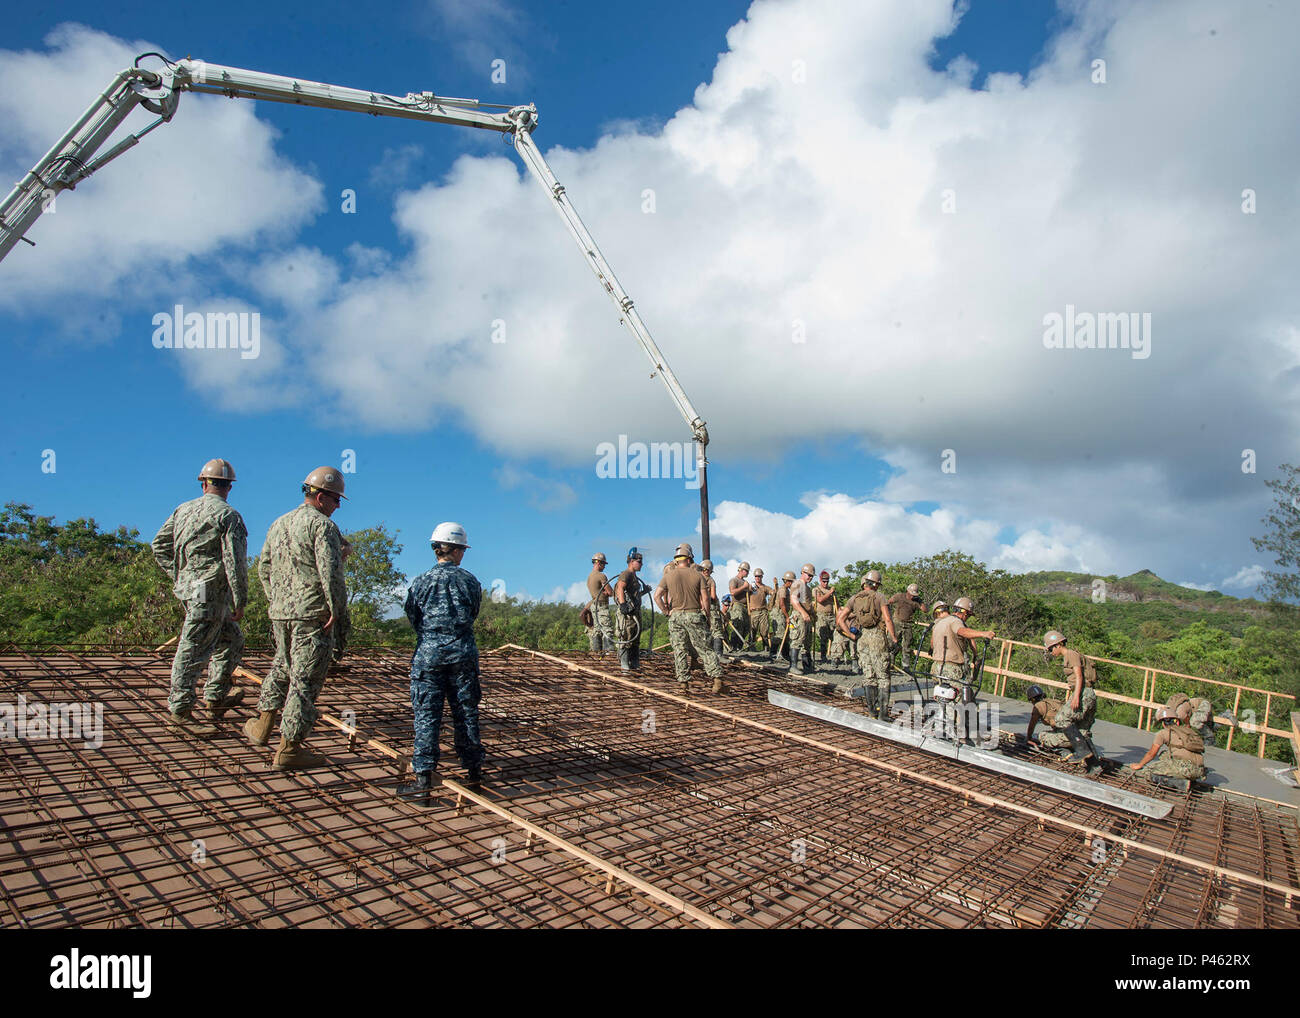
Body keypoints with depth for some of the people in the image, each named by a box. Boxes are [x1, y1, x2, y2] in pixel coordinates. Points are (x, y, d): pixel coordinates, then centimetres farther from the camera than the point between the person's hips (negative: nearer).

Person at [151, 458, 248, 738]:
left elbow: (159, 545, 15)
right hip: (210, 592, -8)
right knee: (193, 650, -1)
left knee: (232, 639, 20)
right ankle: (179, 710, 6)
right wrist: (240, 601, -11)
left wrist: (177, 577, 19)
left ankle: (216, 698, 28)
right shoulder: (228, 516, -12)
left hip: (187, 587, 8)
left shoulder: (184, 510, 11)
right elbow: (235, 562, -17)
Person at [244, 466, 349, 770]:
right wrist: (338, 611, -14)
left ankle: (262, 726, 33)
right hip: (313, 615, -8)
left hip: (280, 612, 8)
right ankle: (288, 750, 5)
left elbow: (264, 567, 19)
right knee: (305, 680, 0)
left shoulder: (279, 524, 15)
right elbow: (330, 572, -20)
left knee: (282, 667, 27)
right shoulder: (322, 525, -11)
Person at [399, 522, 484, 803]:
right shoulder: (470, 581, 0)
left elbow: (412, 617, 6)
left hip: (429, 652, -1)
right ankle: (473, 770, 20)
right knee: (466, 712, 11)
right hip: (463, 651, 2)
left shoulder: (422, 581, -3)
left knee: (426, 715, 0)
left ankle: (423, 780, -3)